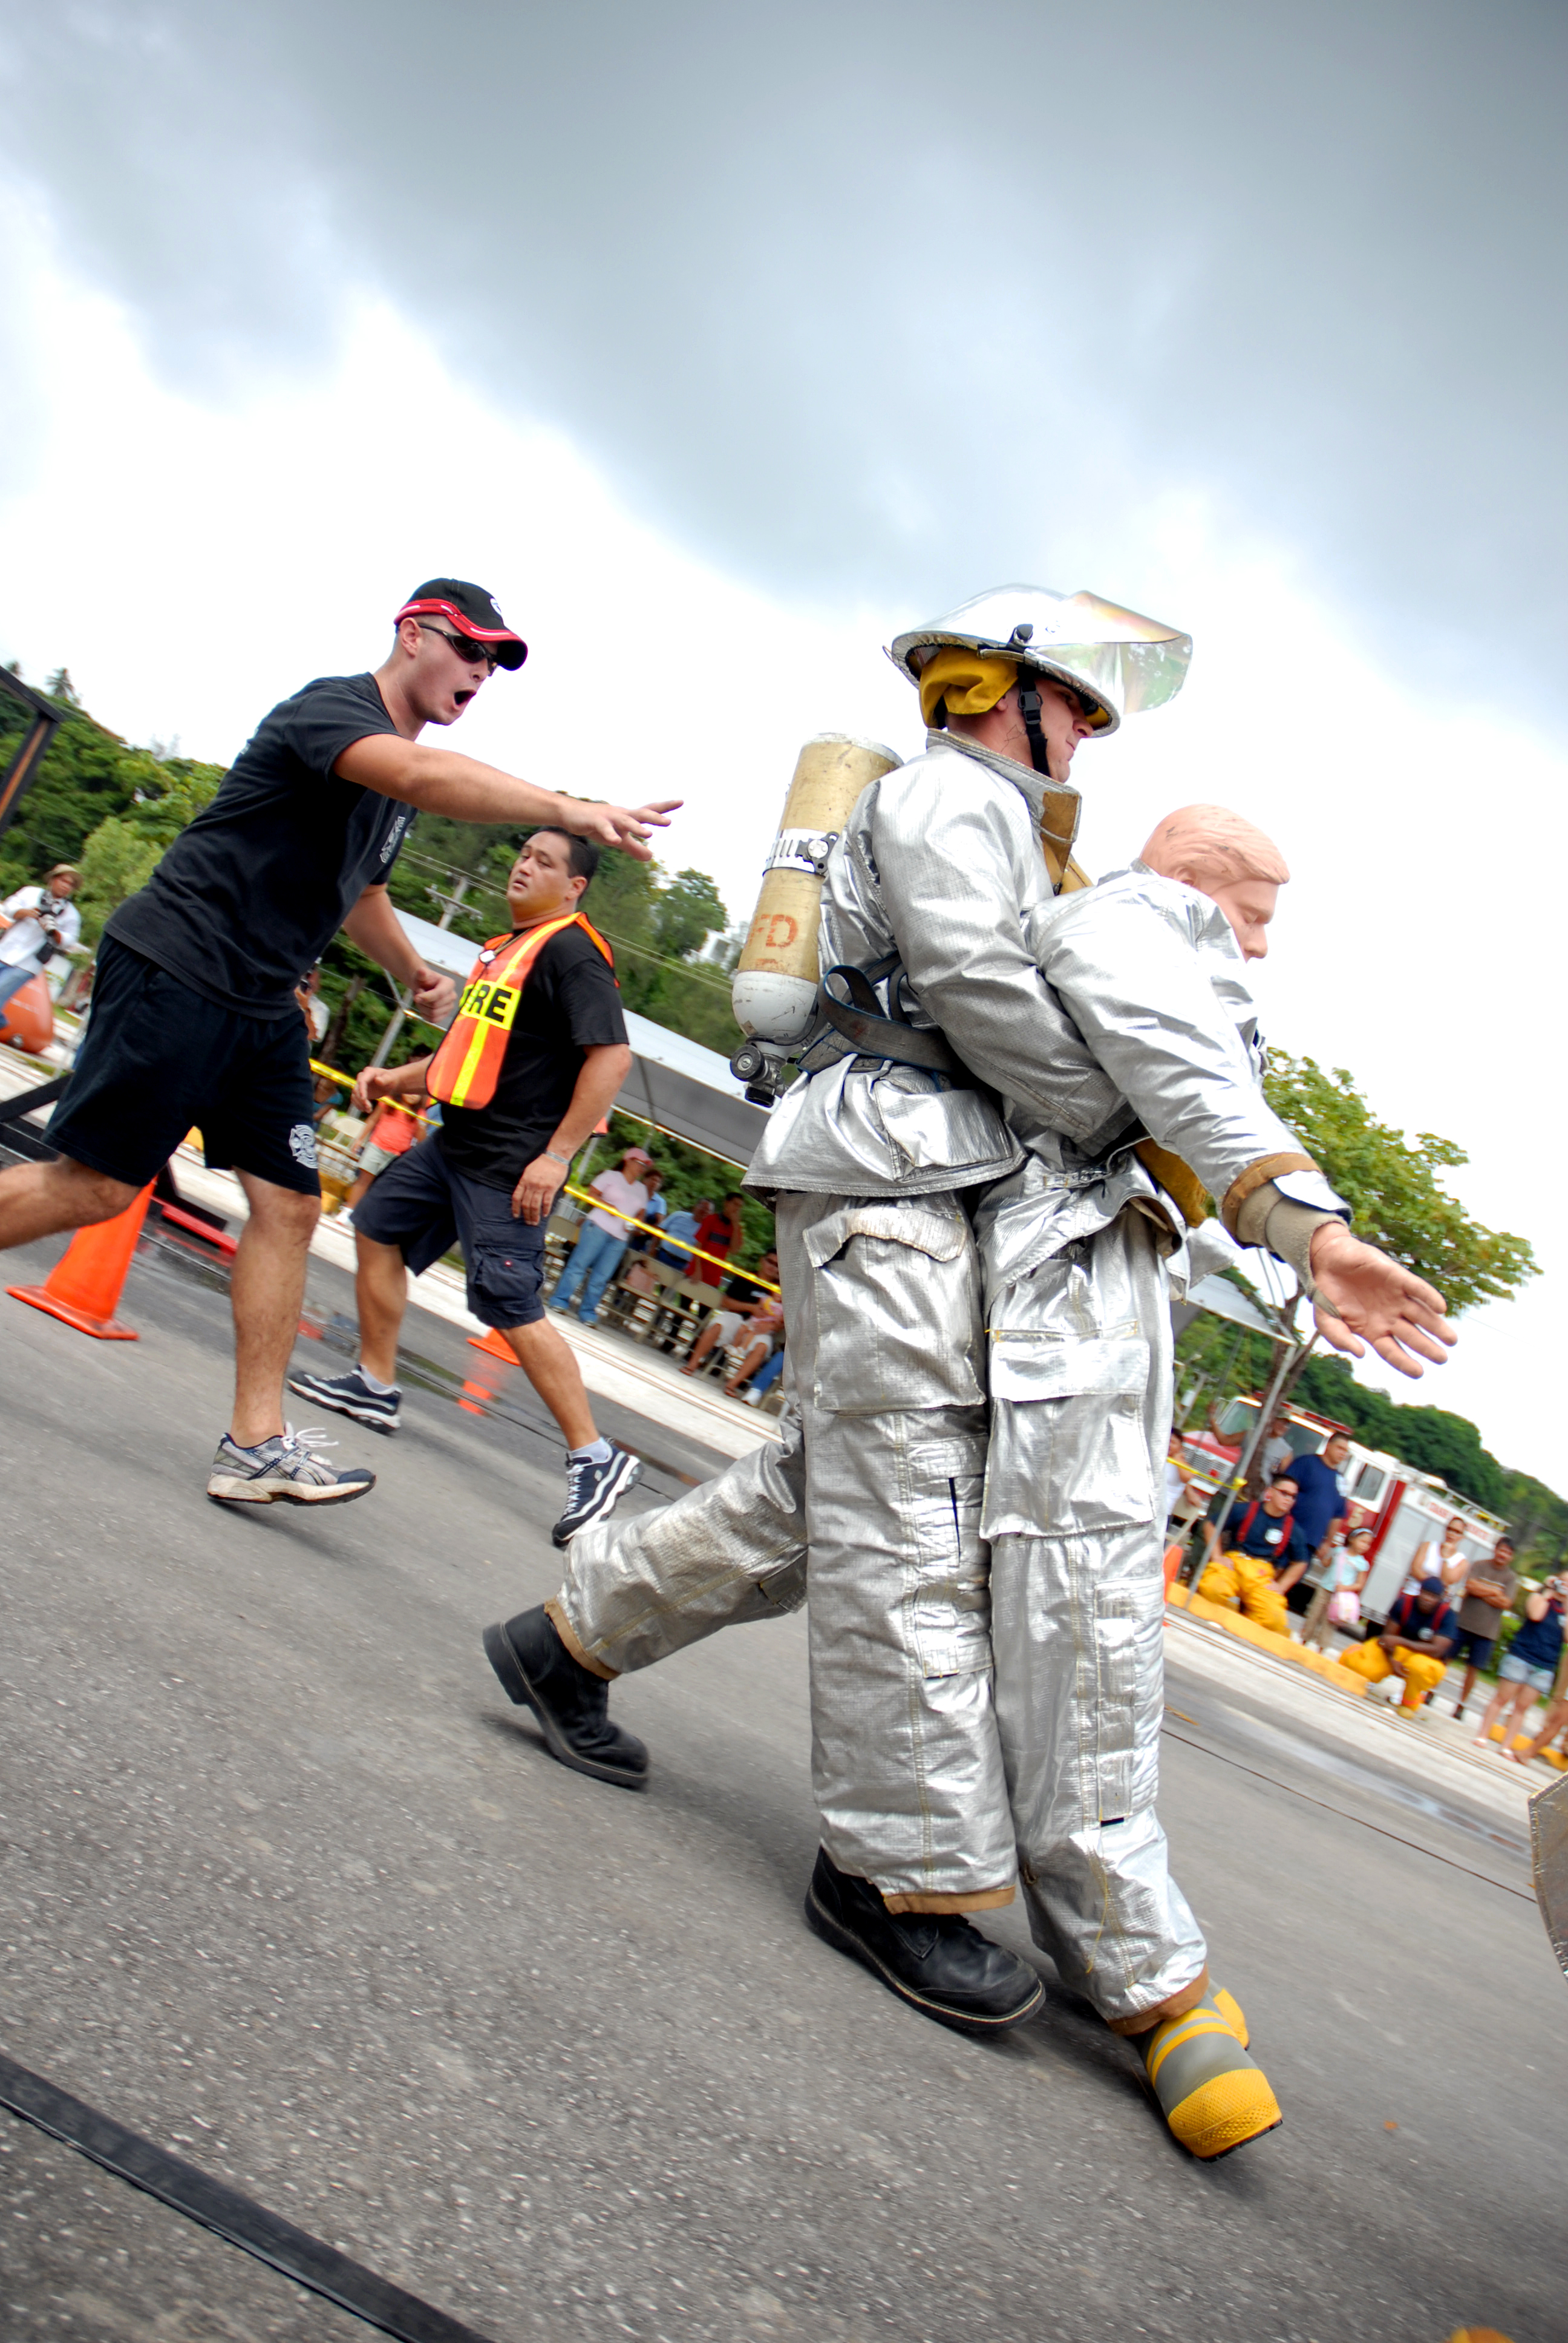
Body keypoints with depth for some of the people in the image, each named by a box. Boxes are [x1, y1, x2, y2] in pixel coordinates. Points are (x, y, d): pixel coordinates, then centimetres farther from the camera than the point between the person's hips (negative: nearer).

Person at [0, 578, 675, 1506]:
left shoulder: (397, 772, 17)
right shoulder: (333, 707, -13)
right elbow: (424, 775, -36)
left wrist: (413, 968, 22)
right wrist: (568, 808, -47)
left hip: (265, 1009, 9)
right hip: (177, 969, -9)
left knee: (291, 1206, 1)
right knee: (97, 1186, -8)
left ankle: (258, 1444, 3)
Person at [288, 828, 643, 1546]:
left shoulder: (571, 953, -13)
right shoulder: (504, 948, 18)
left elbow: (612, 1057, -23)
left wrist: (556, 1154, -24)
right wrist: (399, 1079, 16)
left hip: (509, 1167, -10)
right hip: (454, 1144, 10)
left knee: (511, 1308, -12)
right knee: (378, 1231, 17)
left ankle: (595, 1457, -4)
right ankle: (375, 1386, 32)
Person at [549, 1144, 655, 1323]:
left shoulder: (641, 1190, 20)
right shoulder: (610, 1176, 6)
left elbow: (640, 1214, 22)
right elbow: (591, 1194, 1)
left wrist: (633, 1224, 1)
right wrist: (606, 1205, -14)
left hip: (620, 1238, 4)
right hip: (598, 1227, -4)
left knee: (601, 1278, 0)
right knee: (579, 1264, -9)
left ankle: (587, 1313, 6)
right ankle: (560, 1300, -1)